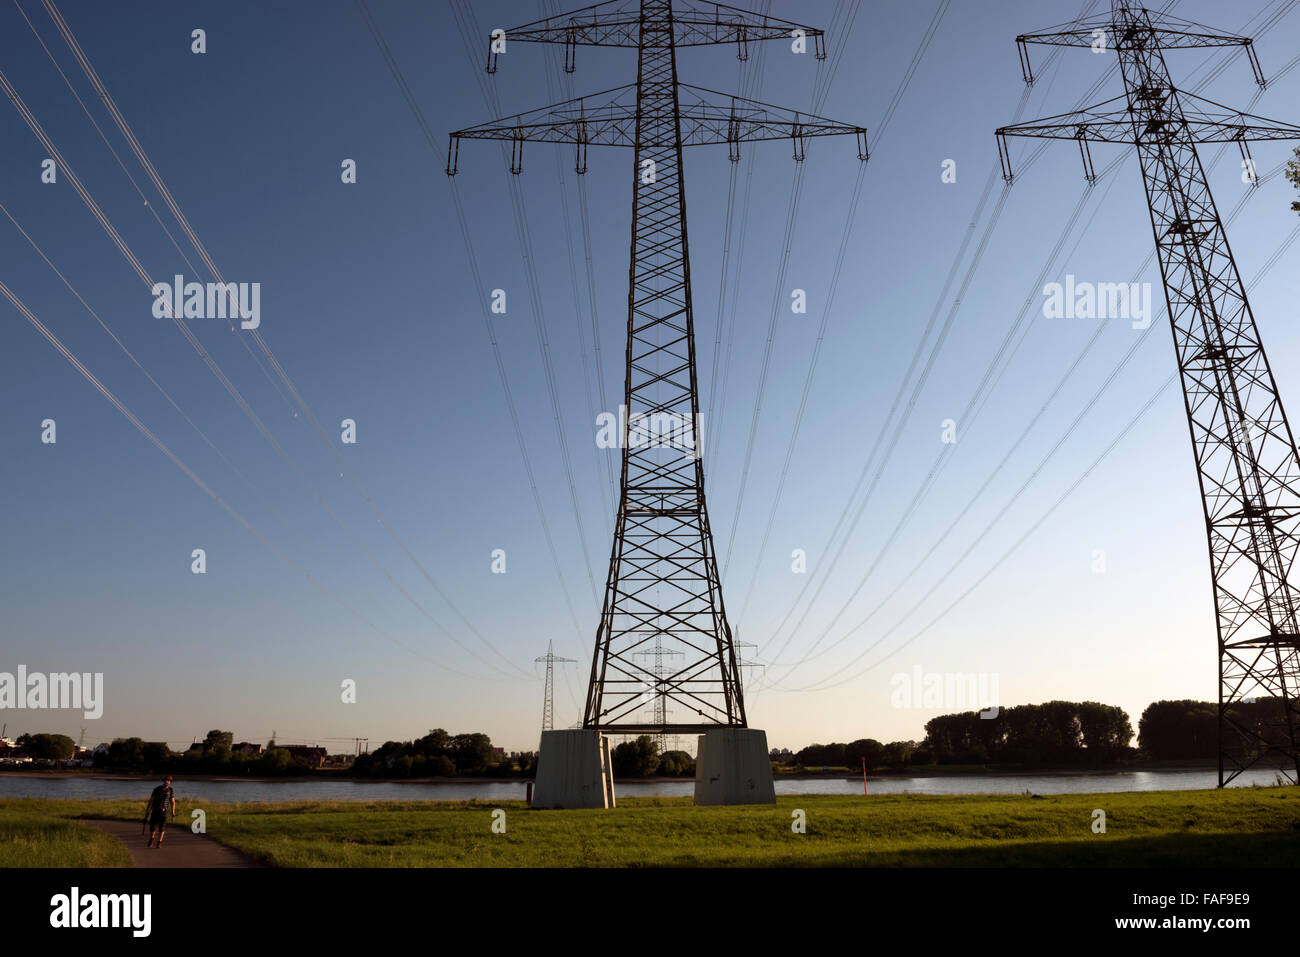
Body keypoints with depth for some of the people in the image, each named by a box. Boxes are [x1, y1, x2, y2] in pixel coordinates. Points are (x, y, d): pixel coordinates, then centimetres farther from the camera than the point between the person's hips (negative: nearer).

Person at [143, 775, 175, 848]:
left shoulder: (171, 791, -1)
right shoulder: (157, 789, 0)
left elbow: (172, 802, 0)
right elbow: (150, 800, 4)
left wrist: (173, 814, -6)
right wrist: (147, 811, 0)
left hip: (163, 811, -1)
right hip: (155, 810, 1)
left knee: (161, 828, -6)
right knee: (152, 827, 1)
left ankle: (159, 844, 2)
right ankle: (151, 841, 26)